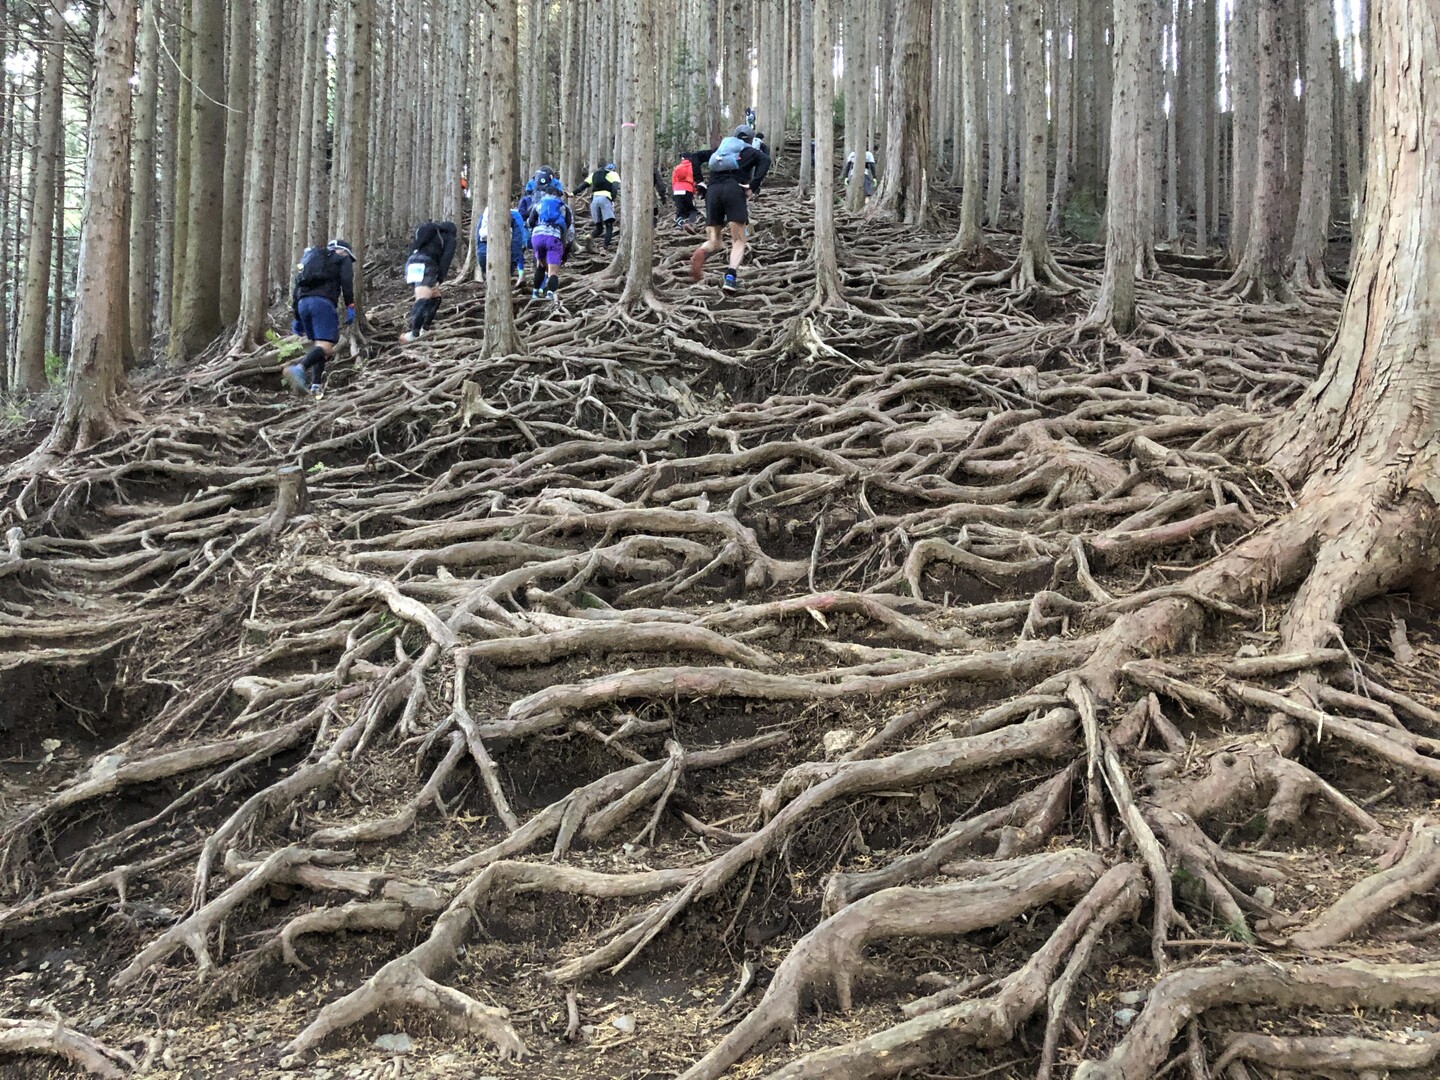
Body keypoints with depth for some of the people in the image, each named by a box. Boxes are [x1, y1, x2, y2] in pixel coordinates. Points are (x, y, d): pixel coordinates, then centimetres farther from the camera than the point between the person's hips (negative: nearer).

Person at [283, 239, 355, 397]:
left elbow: (296, 288, 28)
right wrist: (350, 307, -4)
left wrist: (297, 318, 27)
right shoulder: (342, 258, 18)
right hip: (323, 302, -7)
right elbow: (347, 282, -2)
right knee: (326, 346, -16)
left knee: (317, 344, 17)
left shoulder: (311, 258, 35)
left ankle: (315, 386, 6)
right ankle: (299, 369, -40)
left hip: (302, 302, 7)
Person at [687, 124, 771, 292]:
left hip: (713, 190, 3)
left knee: (714, 241, 10)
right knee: (738, 241, 3)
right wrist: (753, 187, -8)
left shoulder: (718, 149, 30)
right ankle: (731, 277, -20)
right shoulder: (750, 152, 17)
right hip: (735, 190, -3)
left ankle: (701, 253, -26)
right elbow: (765, 160, -3)